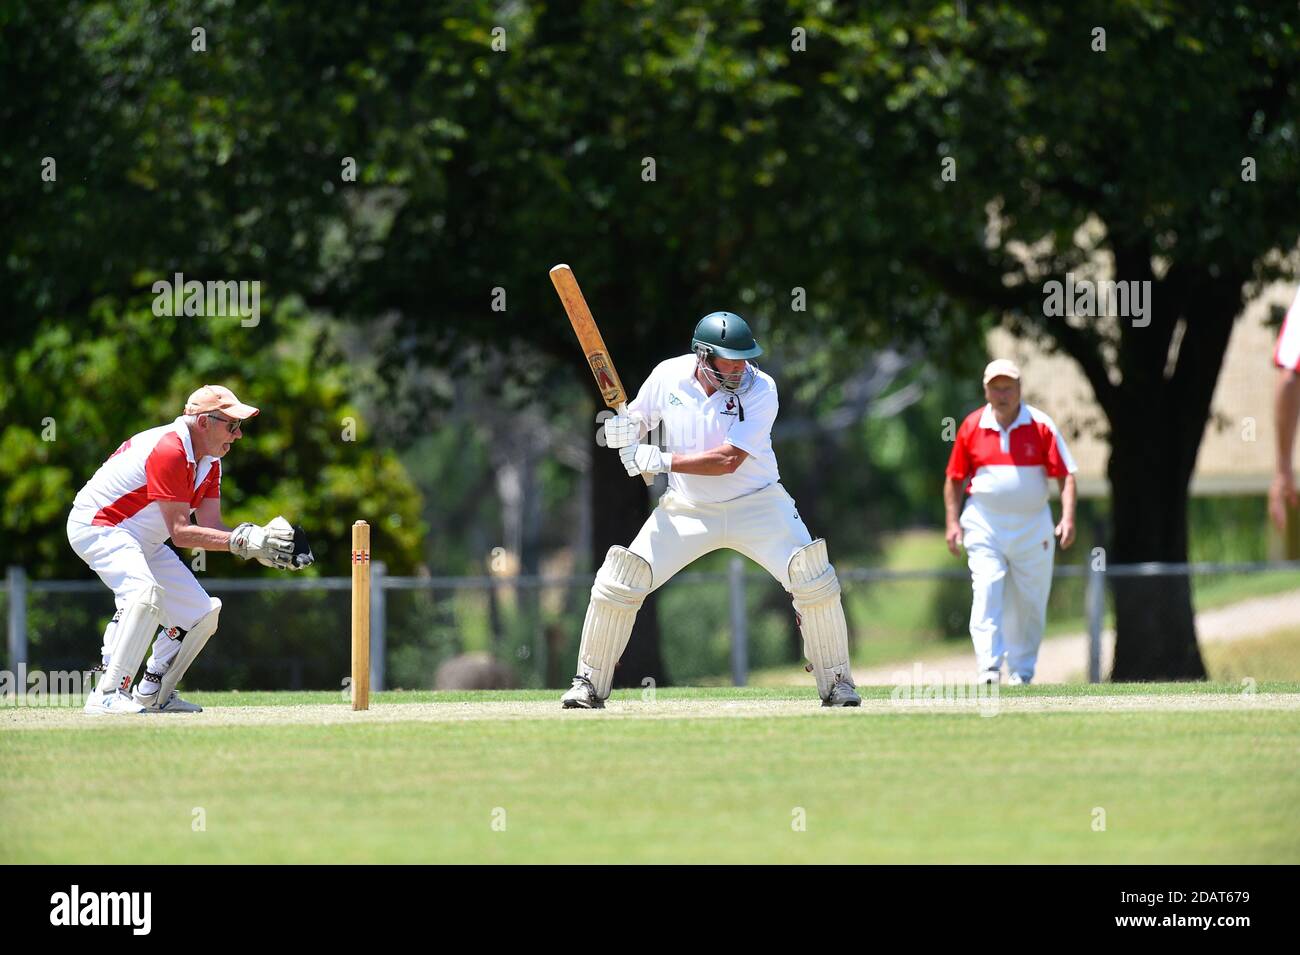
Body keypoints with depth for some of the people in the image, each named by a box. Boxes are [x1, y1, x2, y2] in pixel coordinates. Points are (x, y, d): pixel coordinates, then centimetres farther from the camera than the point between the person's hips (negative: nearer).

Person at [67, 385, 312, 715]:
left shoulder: (209, 459, 4)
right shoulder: (169, 451, -28)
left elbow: (211, 527, -2)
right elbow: (181, 532, -30)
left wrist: (260, 541, -19)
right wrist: (244, 540, -34)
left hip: (144, 543, 10)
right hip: (96, 525, -10)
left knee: (201, 613, 6)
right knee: (146, 592, -34)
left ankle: (153, 695, 18)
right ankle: (107, 696, -33)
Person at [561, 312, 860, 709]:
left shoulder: (760, 389, -17)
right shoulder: (668, 376, -9)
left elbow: (729, 460, -25)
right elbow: (637, 422, 7)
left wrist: (662, 461, -28)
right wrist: (623, 431, -17)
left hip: (756, 505, -2)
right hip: (686, 509, 2)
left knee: (814, 581, -16)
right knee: (617, 583, -9)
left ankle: (836, 684, 2)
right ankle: (590, 684, 9)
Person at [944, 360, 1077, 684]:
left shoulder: (1040, 425, -3)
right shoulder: (971, 427, 1)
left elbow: (1066, 475, -4)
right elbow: (954, 478, 9)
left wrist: (1068, 517, -16)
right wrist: (952, 521, 0)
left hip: (1033, 525, 1)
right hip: (984, 524, 0)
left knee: (1030, 603, 5)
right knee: (986, 592, -17)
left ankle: (1021, 671, 18)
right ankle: (989, 668, -23)